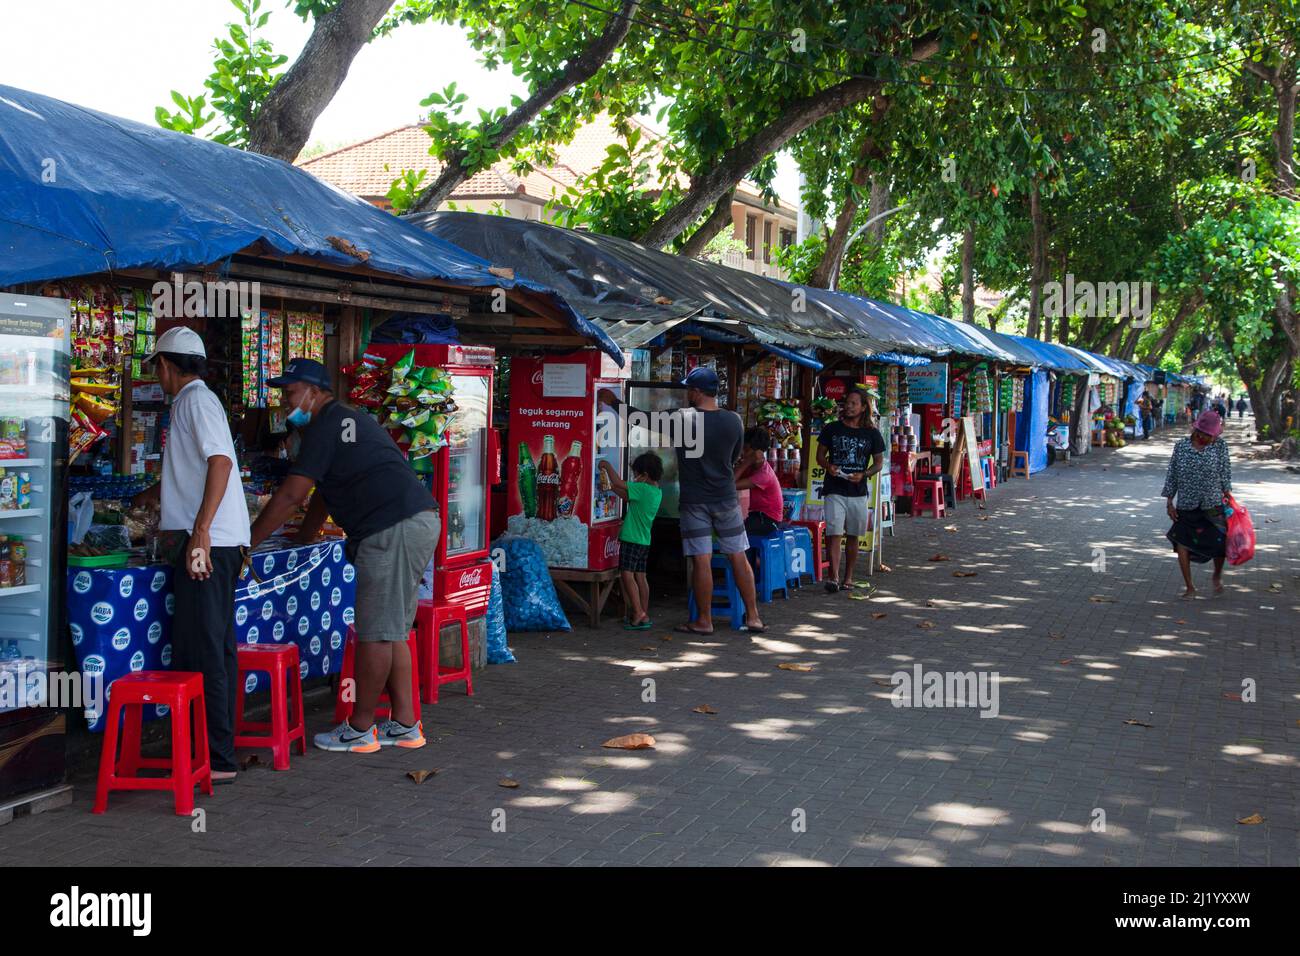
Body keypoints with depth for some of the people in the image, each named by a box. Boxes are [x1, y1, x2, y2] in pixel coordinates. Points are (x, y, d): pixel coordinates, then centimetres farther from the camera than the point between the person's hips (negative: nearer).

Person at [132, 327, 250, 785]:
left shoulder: (196, 400, -8)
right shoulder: (194, 400, 22)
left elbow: (221, 461, -23)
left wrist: (200, 531, -29)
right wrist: (154, 494, 56)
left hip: (209, 542, -10)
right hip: (215, 542, 10)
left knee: (202, 651, -8)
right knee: (211, 648, 13)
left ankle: (219, 759, -6)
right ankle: (216, 749, 19)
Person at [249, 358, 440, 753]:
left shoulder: (325, 427, -6)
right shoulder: (349, 421, 26)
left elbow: (290, 495, -9)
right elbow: (325, 493, 34)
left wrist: (246, 542, -3)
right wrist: (303, 538, 37)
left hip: (394, 528, -11)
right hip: (420, 522, 11)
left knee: (375, 632, -4)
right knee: (391, 631, 13)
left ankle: (359, 730, 3)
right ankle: (404, 724, 16)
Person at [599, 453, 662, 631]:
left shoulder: (642, 489, -16)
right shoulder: (657, 492, 10)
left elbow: (618, 484, -15)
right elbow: (628, 497, 18)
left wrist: (607, 466, -3)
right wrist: (611, 486, 16)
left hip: (631, 539, -9)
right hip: (644, 541, 9)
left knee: (627, 574, -8)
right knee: (640, 576, 11)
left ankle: (638, 612, -13)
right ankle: (644, 615, 14)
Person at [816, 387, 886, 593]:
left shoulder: (872, 434, 4)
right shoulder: (832, 429, 3)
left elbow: (879, 462, 8)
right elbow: (820, 455, 9)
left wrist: (864, 474, -10)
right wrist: (828, 466, -13)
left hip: (858, 491, 2)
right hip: (834, 490, -1)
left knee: (853, 536, 10)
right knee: (834, 534, -12)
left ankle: (848, 578, 20)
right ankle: (834, 577, -16)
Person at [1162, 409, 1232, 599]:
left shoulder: (1220, 446, -2)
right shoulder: (1181, 446, 0)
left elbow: (1225, 474, 4)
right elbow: (1172, 475, 5)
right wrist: (1169, 502, 3)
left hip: (1213, 505, 0)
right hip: (1185, 506, 0)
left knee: (1220, 544, 1)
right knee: (1182, 543, -6)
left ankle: (1217, 576, 33)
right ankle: (1190, 587, 7)